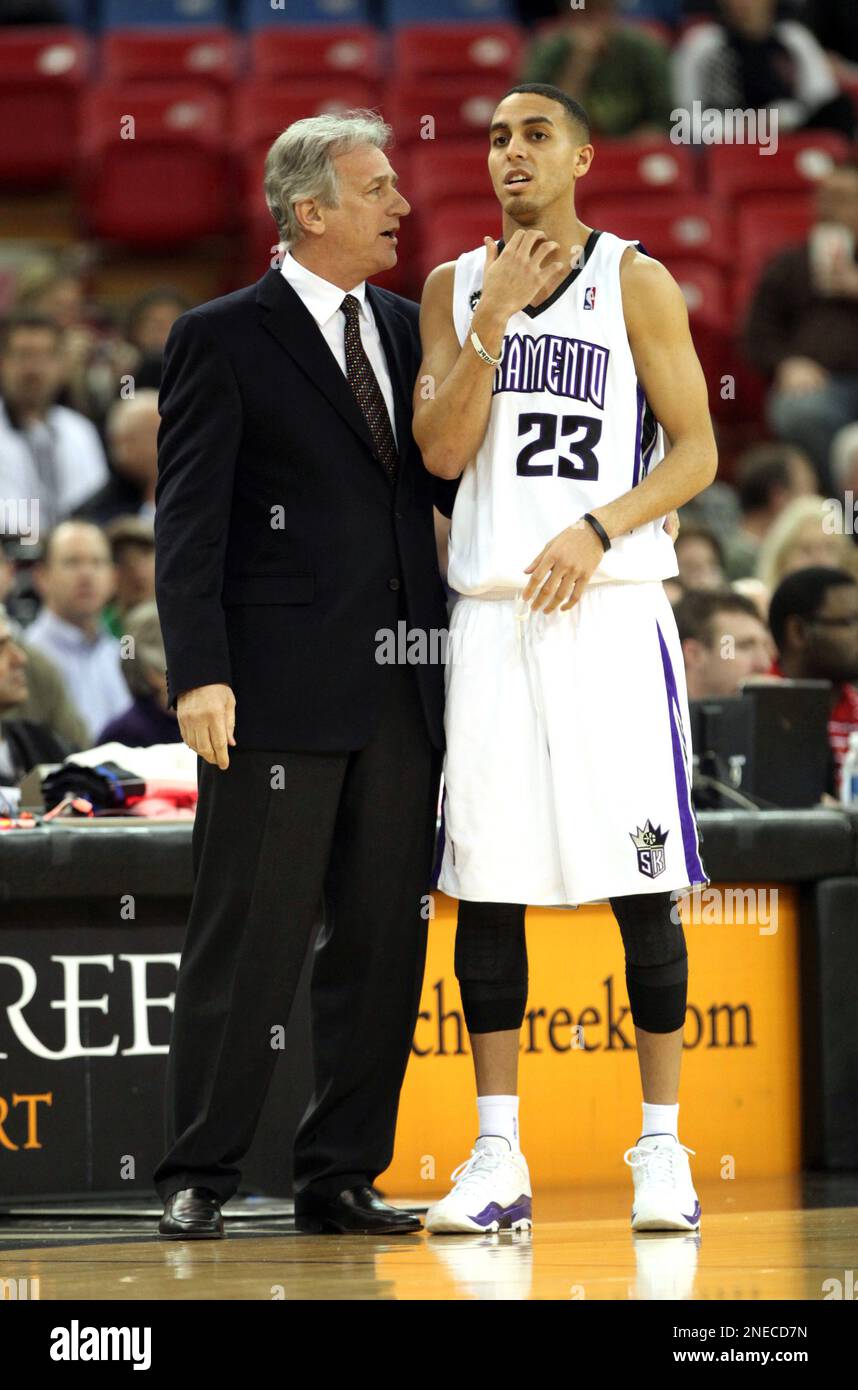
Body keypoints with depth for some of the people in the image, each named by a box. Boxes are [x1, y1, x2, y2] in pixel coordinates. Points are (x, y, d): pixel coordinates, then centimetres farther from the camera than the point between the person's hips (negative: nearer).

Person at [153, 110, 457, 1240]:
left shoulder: (408, 331, 15)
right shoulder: (224, 339, -3)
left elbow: (452, 476, 15)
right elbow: (189, 520, -7)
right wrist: (199, 672, -16)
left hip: (400, 687, 6)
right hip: (280, 686, -6)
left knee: (385, 940, 7)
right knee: (249, 936, -4)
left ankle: (343, 1176, 15)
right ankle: (198, 1178, 3)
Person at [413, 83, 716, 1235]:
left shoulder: (636, 284, 2)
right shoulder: (456, 289, 10)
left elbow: (696, 451, -1)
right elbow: (442, 452, 0)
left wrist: (599, 529, -15)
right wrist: (494, 320, -11)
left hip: (611, 609, -3)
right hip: (491, 615, 3)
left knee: (643, 884, -4)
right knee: (486, 886, 2)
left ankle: (662, 1152, 1)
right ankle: (498, 1158, 7)